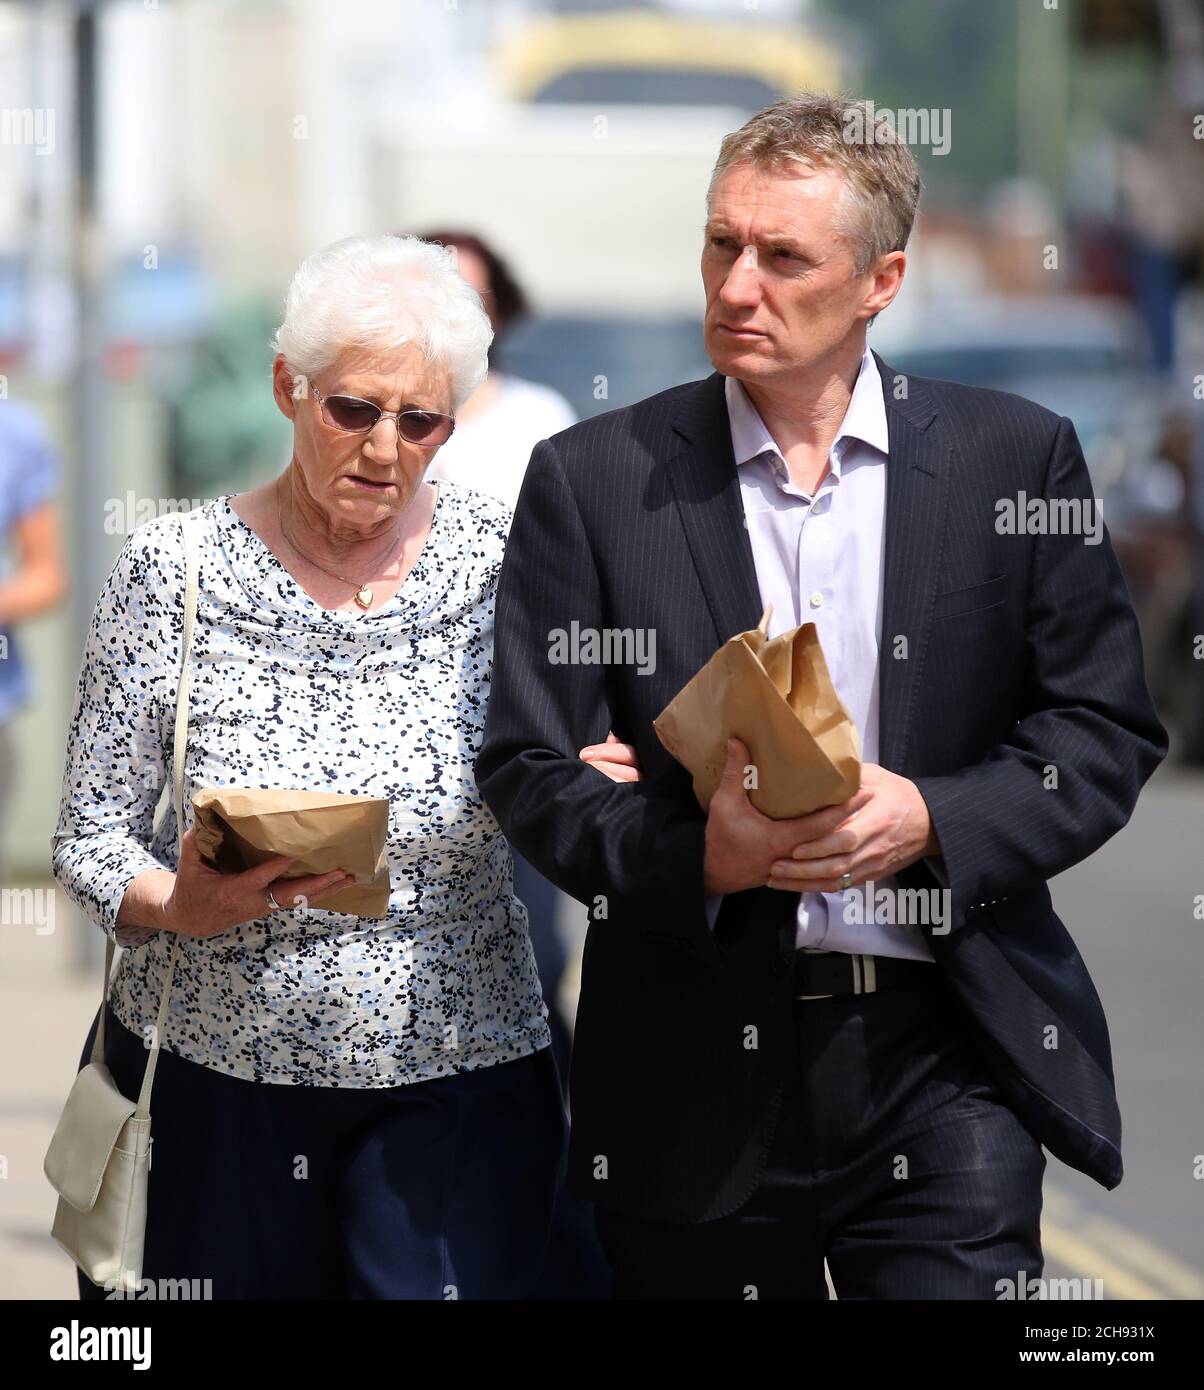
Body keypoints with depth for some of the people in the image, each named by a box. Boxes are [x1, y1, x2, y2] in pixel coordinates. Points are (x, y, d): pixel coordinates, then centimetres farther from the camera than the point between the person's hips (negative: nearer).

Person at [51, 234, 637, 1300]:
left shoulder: (507, 562, -2)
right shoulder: (174, 569, -5)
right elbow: (90, 839, -3)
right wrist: (177, 907, -23)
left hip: (450, 1083, 0)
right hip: (212, 1080, 0)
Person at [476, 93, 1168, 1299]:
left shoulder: (1014, 459, 3)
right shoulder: (593, 478, 2)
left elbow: (1107, 733, 4)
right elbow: (527, 768, 1)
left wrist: (932, 819, -14)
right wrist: (698, 856, -17)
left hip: (943, 1061, 0)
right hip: (695, 1075, 1)